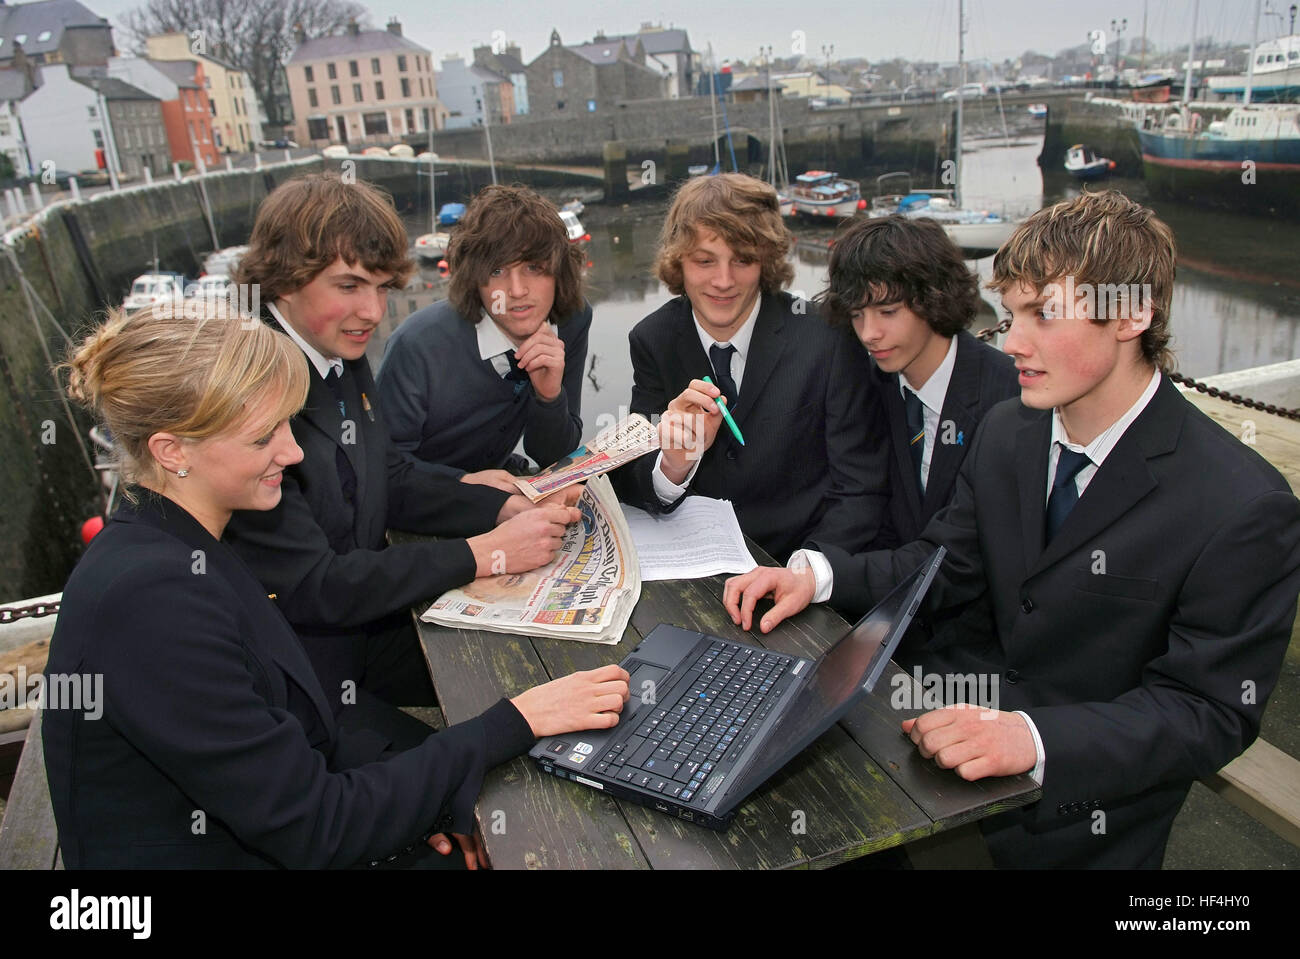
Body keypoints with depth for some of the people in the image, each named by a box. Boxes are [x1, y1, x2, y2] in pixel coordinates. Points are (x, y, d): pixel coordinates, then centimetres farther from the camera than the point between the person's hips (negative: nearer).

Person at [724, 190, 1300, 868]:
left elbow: (1209, 711, -17)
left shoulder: (1244, 510, -21)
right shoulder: (1007, 431, -1)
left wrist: (1034, 738, -32)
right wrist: (818, 577, -11)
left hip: (1083, 796, -5)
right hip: (977, 697, 5)